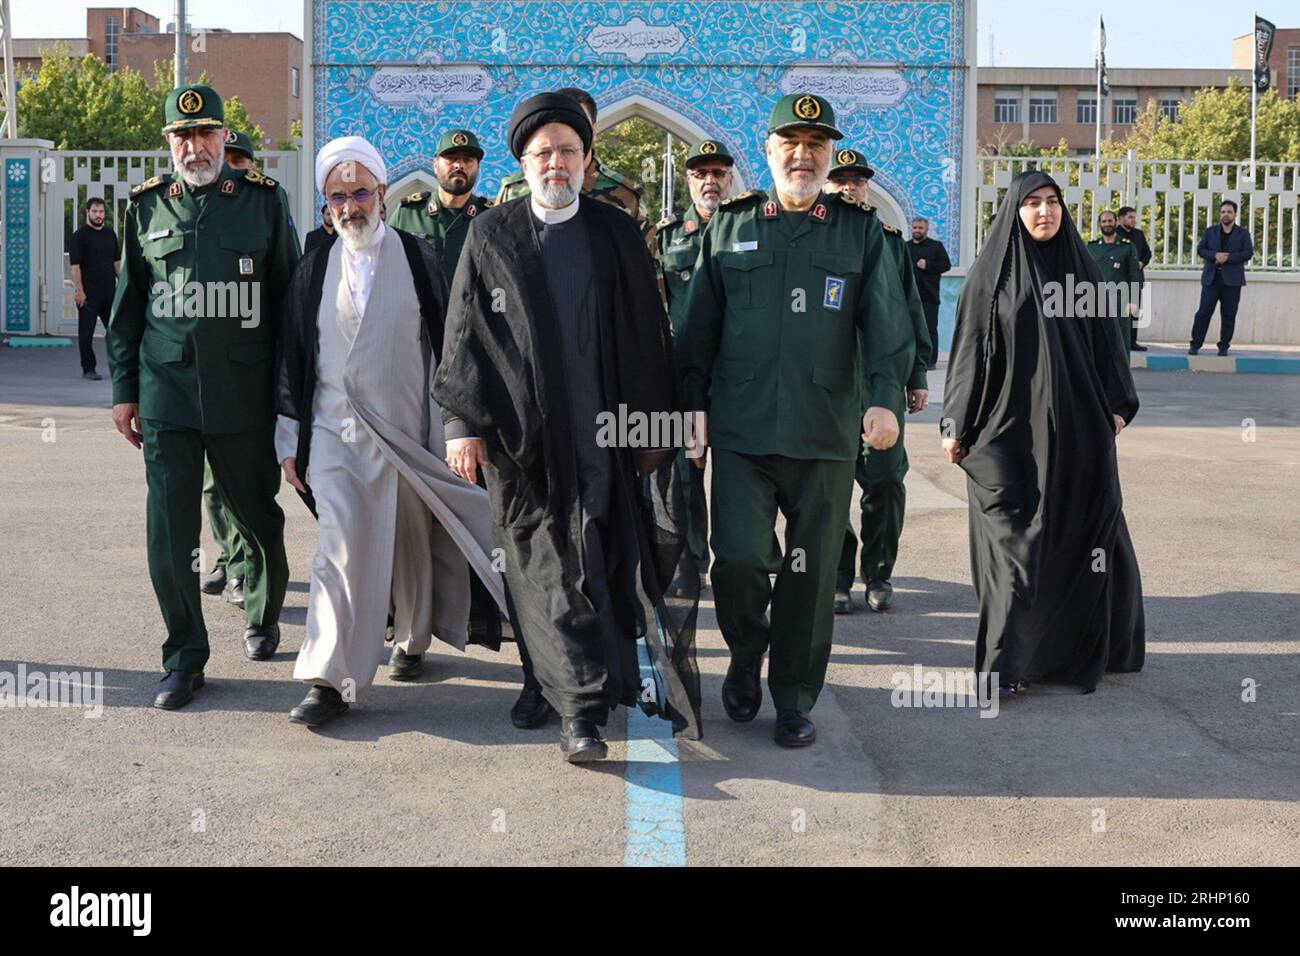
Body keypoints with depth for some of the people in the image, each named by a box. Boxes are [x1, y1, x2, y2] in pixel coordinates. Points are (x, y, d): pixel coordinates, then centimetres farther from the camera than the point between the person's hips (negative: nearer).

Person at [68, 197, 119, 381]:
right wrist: (79, 291, -16)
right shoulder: (80, 235, -6)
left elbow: (117, 261, 18)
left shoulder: (110, 234, 12)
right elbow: (75, 265, -10)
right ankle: (88, 369, 6)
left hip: (109, 292, 6)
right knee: (86, 332, 1)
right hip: (88, 294, -6)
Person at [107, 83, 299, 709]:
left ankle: (263, 617, 37)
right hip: (165, 392, 1)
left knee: (258, 516, 11)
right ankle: (184, 657, 9)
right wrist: (123, 390, 8)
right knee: (170, 529, -3)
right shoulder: (147, 206, 8)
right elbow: (127, 305, 12)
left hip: (244, 394, -1)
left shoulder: (265, 201, 4)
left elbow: (288, 298, 6)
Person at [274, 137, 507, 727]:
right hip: (335, 429, 0)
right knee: (343, 543, -12)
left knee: (410, 541, 11)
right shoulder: (314, 271, 7)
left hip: (407, 429, 0)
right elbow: (293, 357, 10)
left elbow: (444, 344, 3)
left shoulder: (419, 261, 2)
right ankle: (331, 680, -12)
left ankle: (413, 639, 35)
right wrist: (290, 441, 7)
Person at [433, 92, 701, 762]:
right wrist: (463, 423, -2)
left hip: (605, 435, 1)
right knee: (550, 573, -2)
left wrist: (653, 427, 5)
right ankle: (581, 708, 3)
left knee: (605, 561, -1)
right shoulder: (490, 236, 7)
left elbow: (648, 337, 9)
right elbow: (465, 334, 6)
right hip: (524, 441, -1)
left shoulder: (617, 236, 9)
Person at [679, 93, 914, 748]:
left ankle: (795, 700, 19)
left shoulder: (860, 232, 9)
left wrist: (885, 398, -15)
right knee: (739, 558, -10)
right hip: (739, 429, 0)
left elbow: (887, 326, 0)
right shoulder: (730, 226, 11)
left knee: (811, 571, 4)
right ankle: (746, 657, 20)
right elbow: (698, 327, 12)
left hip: (826, 434, 0)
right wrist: (695, 405, 5)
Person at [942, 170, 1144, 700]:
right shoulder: (991, 274, 1)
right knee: (1015, 540, -4)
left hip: (1077, 427, 3)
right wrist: (957, 426, -4)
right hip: (1011, 429, -3)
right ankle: (1007, 662, 1)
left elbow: (1107, 338, 12)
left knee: (1082, 531, 6)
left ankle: (1076, 647, 19)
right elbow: (970, 350, 0)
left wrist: (1117, 404, 3)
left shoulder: (1081, 268, 10)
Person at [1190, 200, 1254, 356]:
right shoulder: (1210, 232, 13)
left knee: (1228, 315, 1)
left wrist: (1228, 257, -15)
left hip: (1232, 280, -1)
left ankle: (1224, 347, 7)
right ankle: (1195, 345, -2)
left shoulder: (1243, 233, 7)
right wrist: (1215, 255, -13)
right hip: (1211, 278, 1)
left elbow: (1248, 253, -3)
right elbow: (1200, 250, 6)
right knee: (1204, 312, -5)